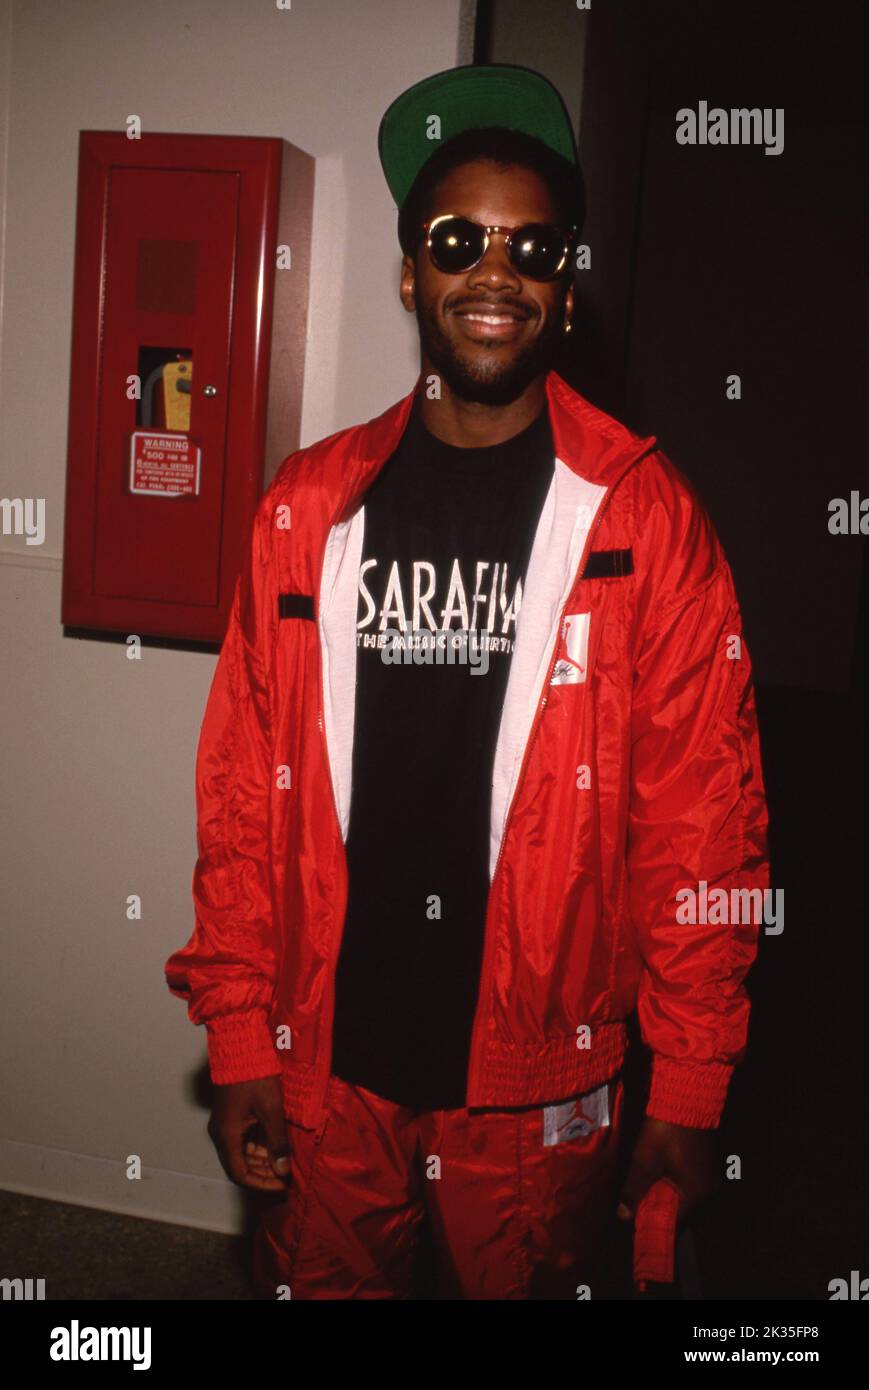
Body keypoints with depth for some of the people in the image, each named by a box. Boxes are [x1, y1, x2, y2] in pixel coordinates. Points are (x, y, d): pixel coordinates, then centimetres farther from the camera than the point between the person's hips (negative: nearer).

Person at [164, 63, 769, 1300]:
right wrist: (239, 1043, 0)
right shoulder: (310, 506, -1)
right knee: (324, 1282, 20)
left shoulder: (645, 516, -8)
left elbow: (703, 819, -7)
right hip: (327, 1062, 2)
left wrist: (689, 1095, -6)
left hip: (541, 1080, -1)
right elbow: (242, 793, 1)